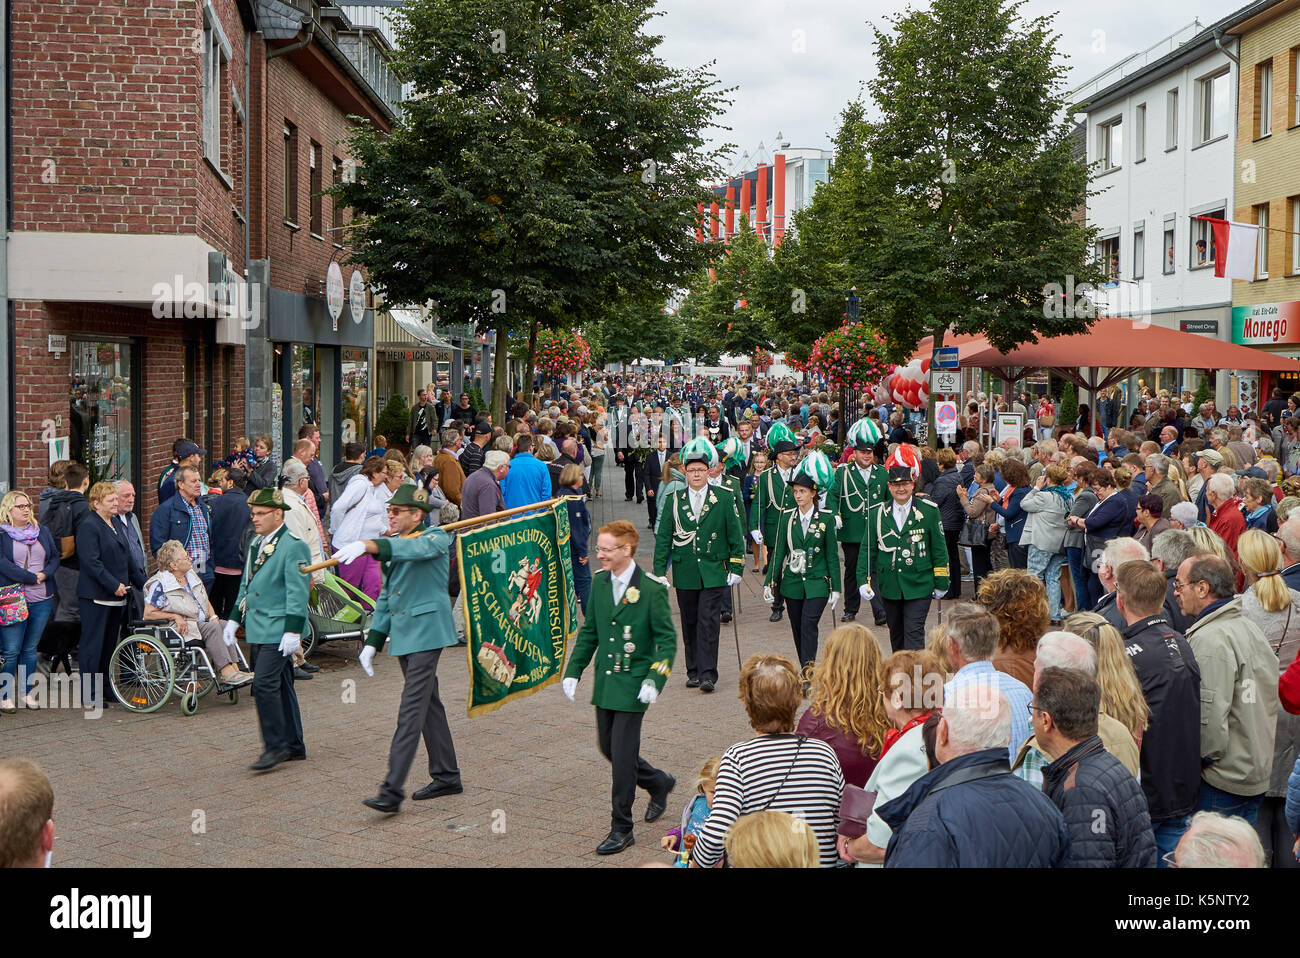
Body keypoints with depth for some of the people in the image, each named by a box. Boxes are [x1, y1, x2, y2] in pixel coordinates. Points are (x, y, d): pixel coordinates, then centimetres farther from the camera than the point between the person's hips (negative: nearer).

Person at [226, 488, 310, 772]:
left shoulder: (294, 546, -13)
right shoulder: (256, 544, 14)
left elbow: (297, 592, -17)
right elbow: (246, 585, 23)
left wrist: (293, 631, -21)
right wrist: (235, 618, 18)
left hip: (278, 630, -9)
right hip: (257, 628, 9)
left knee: (264, 684, -14)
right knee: (280, 685, 12)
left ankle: (275, 746, -5)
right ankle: (294, 746, 19)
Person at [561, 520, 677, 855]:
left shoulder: (652, 589, -13)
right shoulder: (599, 582, 4)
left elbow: (667, 640, -10)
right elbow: (589, 631, 13)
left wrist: (654, 679, -20)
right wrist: (573, 671, 7)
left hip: (633, 685, -6)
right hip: (605, 681, 6)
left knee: (622, 753, -4)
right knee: (609, 748, 13)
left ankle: (621, 828, 9)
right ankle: (659, 783, 39)